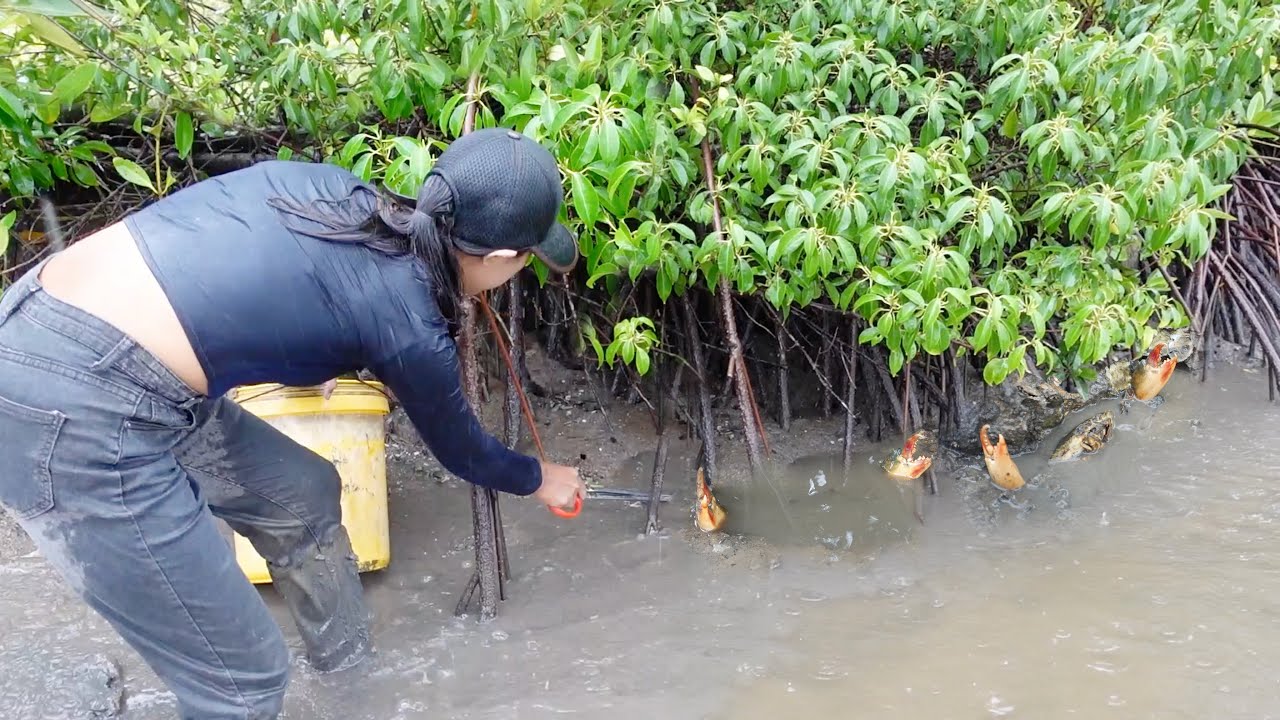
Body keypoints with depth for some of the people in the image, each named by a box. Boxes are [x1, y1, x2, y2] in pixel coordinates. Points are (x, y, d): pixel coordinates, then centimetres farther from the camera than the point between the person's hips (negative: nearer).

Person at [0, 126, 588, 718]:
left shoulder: (327, 186, 6)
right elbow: (459, 448, 10)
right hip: (78, 419, -9)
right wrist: (540, 479, 30)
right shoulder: (408, 326, -8)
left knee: (304, 496, 22)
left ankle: (351, 672, 42)